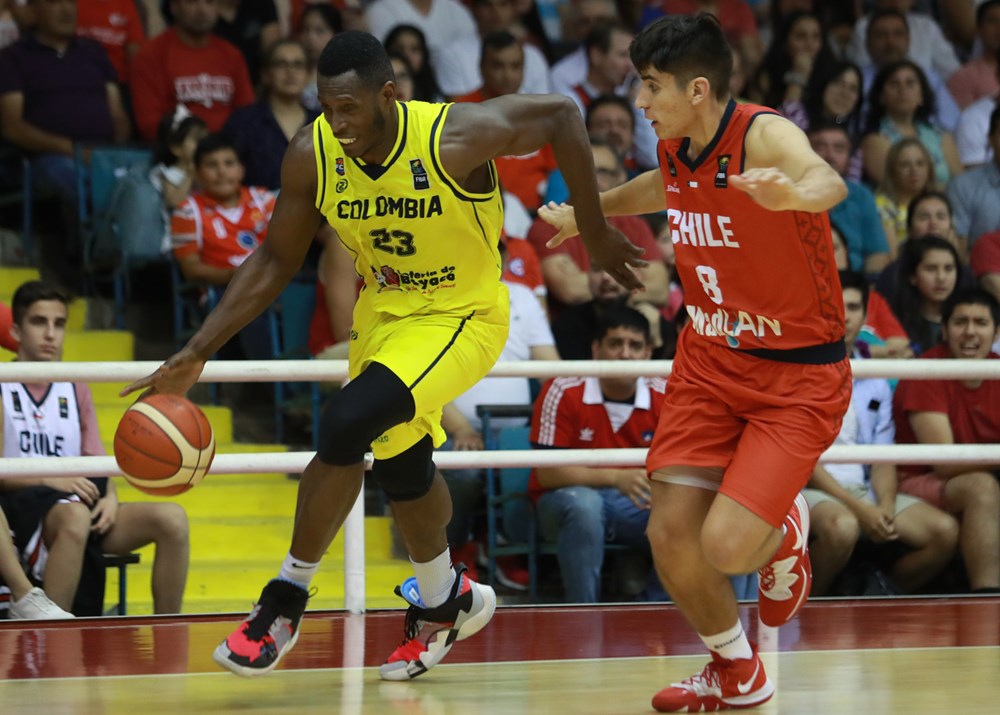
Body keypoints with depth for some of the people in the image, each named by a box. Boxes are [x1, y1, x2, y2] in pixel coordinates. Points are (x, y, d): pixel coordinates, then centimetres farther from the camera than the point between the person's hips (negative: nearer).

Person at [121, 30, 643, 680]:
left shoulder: (457, 138, -31)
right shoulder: (311, 157, -17)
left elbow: (561, 115, -16)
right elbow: (275, 261, -3)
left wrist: (597, 234, -11)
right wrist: (198, 352, -9)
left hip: (464, 316, -6)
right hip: (384, 310, 6)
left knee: (345, 425, -25)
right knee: (401, 467, 20)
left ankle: (287, 598, -8)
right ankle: (444, 602, 48)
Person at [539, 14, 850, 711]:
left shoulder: (763, 135, -23)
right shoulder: (675, 153, -1)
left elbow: (827, 180, -47)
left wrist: (792, 192, -71)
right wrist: (588, 211, 43)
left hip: (798, 375, -7)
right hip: (710, 361, 7)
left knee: (725, 545, -19)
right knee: (670, 536, -3)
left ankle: (785, 534, 20)